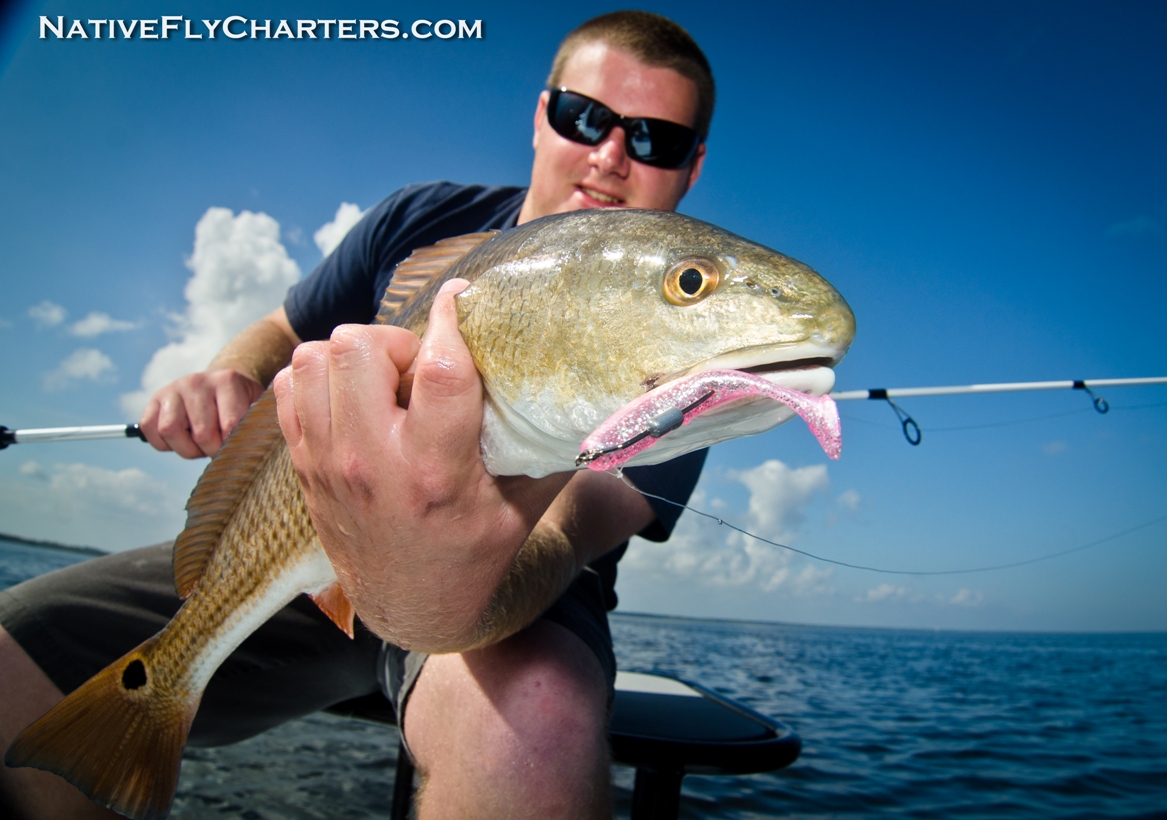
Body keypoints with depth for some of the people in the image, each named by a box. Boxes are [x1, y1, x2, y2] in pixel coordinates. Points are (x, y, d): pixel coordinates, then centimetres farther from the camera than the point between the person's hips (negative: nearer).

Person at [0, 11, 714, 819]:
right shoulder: (421, 221, 4)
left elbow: (569, 533, -26)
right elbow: (285, 333, 16)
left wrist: (447, 598, -49)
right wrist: (229, 383, -8)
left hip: (516, 595, -3)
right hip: (315, 550, 5)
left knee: (534, 717, -40)